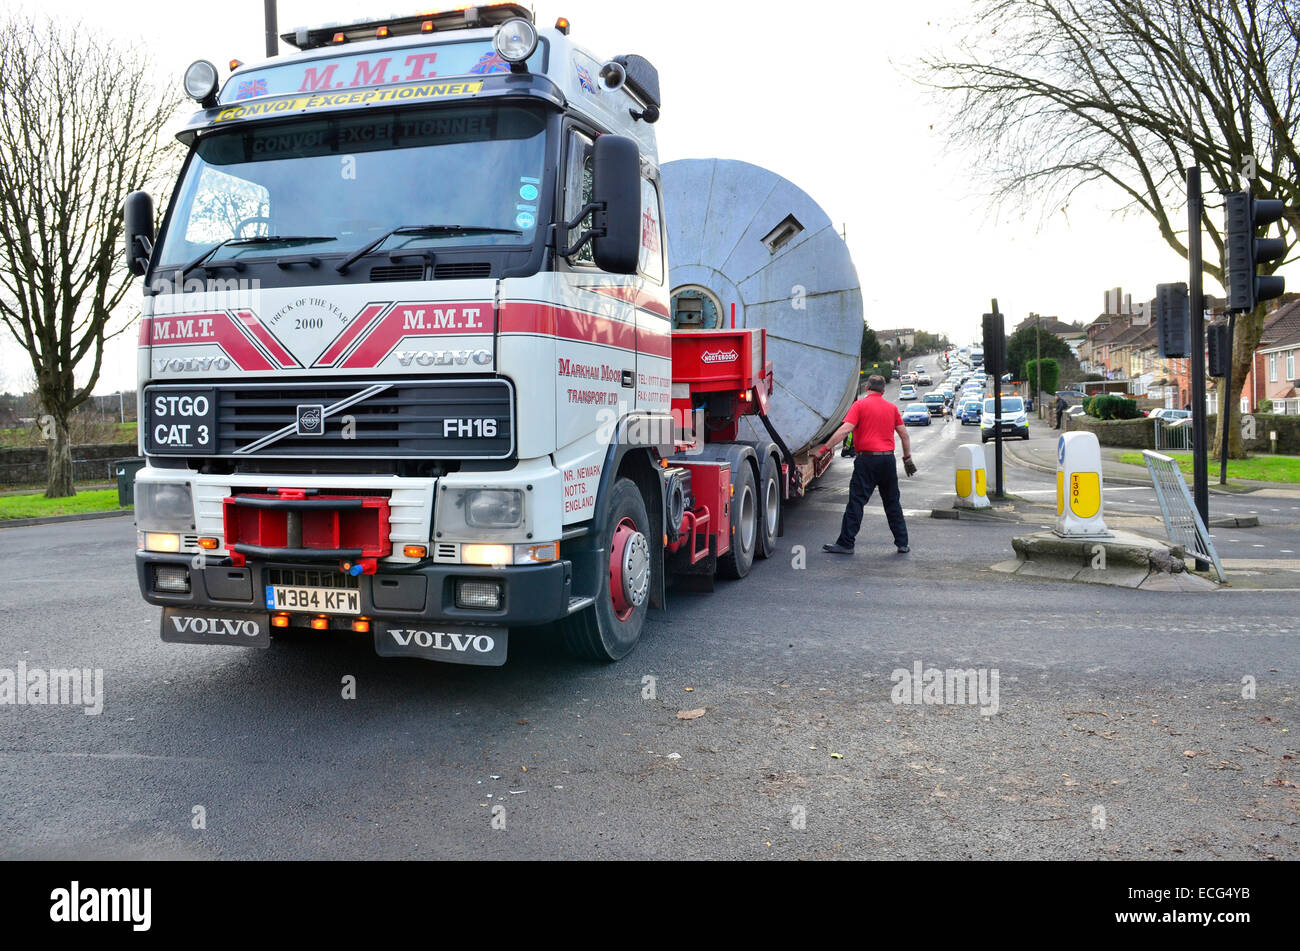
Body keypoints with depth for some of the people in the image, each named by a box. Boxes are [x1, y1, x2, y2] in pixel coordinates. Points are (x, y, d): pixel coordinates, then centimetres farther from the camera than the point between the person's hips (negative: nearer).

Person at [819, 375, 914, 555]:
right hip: (888, 459, 5)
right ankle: (902, 543, 17)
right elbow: (904, 434, 12)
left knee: (856, 501, -3)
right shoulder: (892, 407, 11)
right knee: (893, 502, 14)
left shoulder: (860, 405, -4)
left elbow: (845, 429, -15)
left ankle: (846, 544, -3)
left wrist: (825, 447, -15)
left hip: (867, 459, -4)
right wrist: (907, 458, 21)